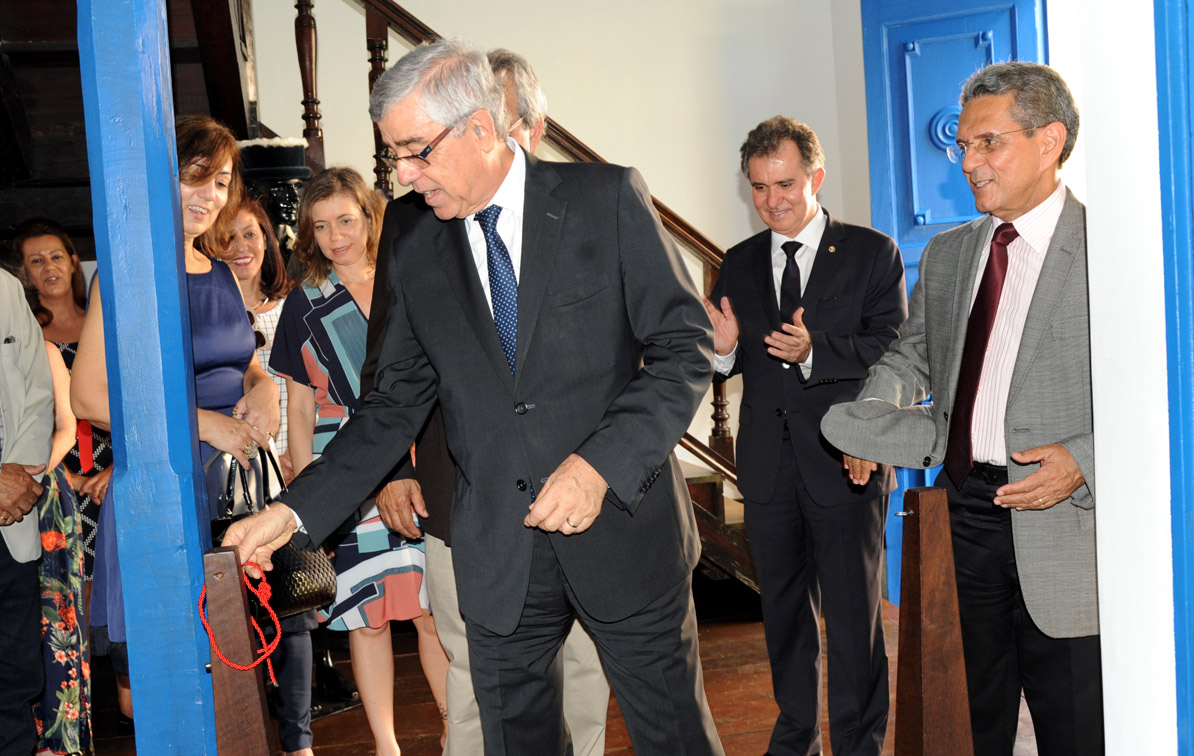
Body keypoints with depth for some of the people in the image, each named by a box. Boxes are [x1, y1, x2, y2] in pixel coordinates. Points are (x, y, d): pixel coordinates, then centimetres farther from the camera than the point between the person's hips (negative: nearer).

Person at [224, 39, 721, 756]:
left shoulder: (607, 199, -4)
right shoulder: (417, 258, 8)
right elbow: (397, 404, 12)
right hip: (498, 554, 3)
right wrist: (297, 511, 3)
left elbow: (686, 347, -6)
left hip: (624, 524, -3)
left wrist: (602, 463, -18)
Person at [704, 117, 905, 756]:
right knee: (784, 609, 15)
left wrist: (816, 351, -25)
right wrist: (724, 348, -12)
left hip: (845, 461, -4)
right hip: (768, 464, 4)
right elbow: (732, 363, 11)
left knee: (852, 613, 0)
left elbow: (894, 349, -10)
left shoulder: (873, 253, -2)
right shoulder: (740, 264, 11)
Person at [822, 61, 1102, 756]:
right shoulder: (946, 254, 14)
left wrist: (1084, 462, -19)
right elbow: (912, 355, 21)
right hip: (967, 510, 6)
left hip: (1064, 523, -5)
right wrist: (871, 419, 2)